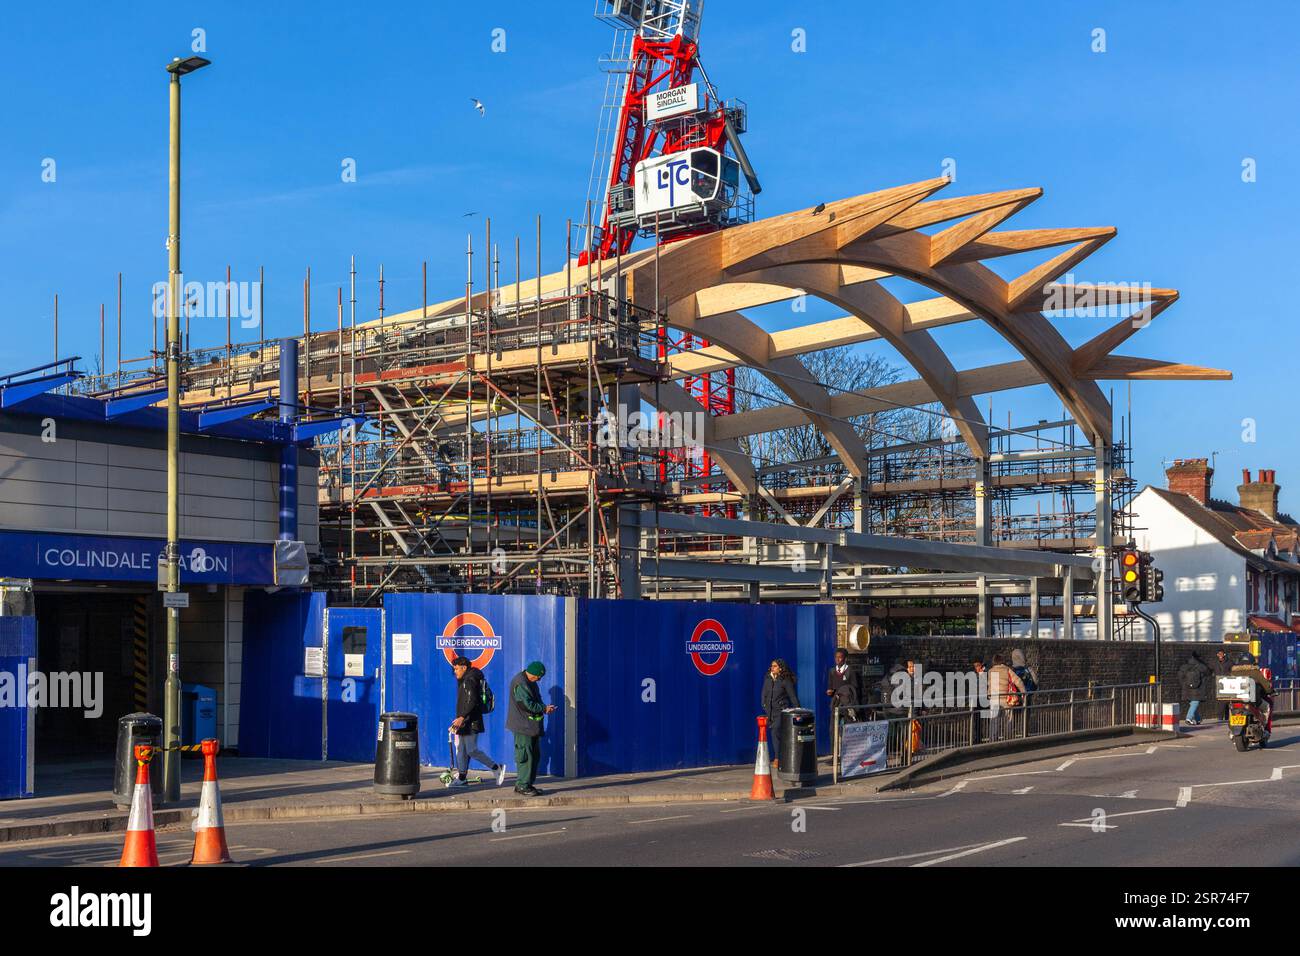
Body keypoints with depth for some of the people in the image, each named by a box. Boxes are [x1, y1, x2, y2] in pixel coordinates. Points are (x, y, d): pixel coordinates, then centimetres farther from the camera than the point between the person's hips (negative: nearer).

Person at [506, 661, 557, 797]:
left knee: (535, 755, 12)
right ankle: (522, 786, -4)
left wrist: (544, 708, 2)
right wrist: (544, 708, -13)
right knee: (525, 756, -8)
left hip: (532, 725, 10)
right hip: (523, 726, -10)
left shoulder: (530, 682, 15)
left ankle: (528, 784, 18)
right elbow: (526, 704, -22)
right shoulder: (520, 683, -17)